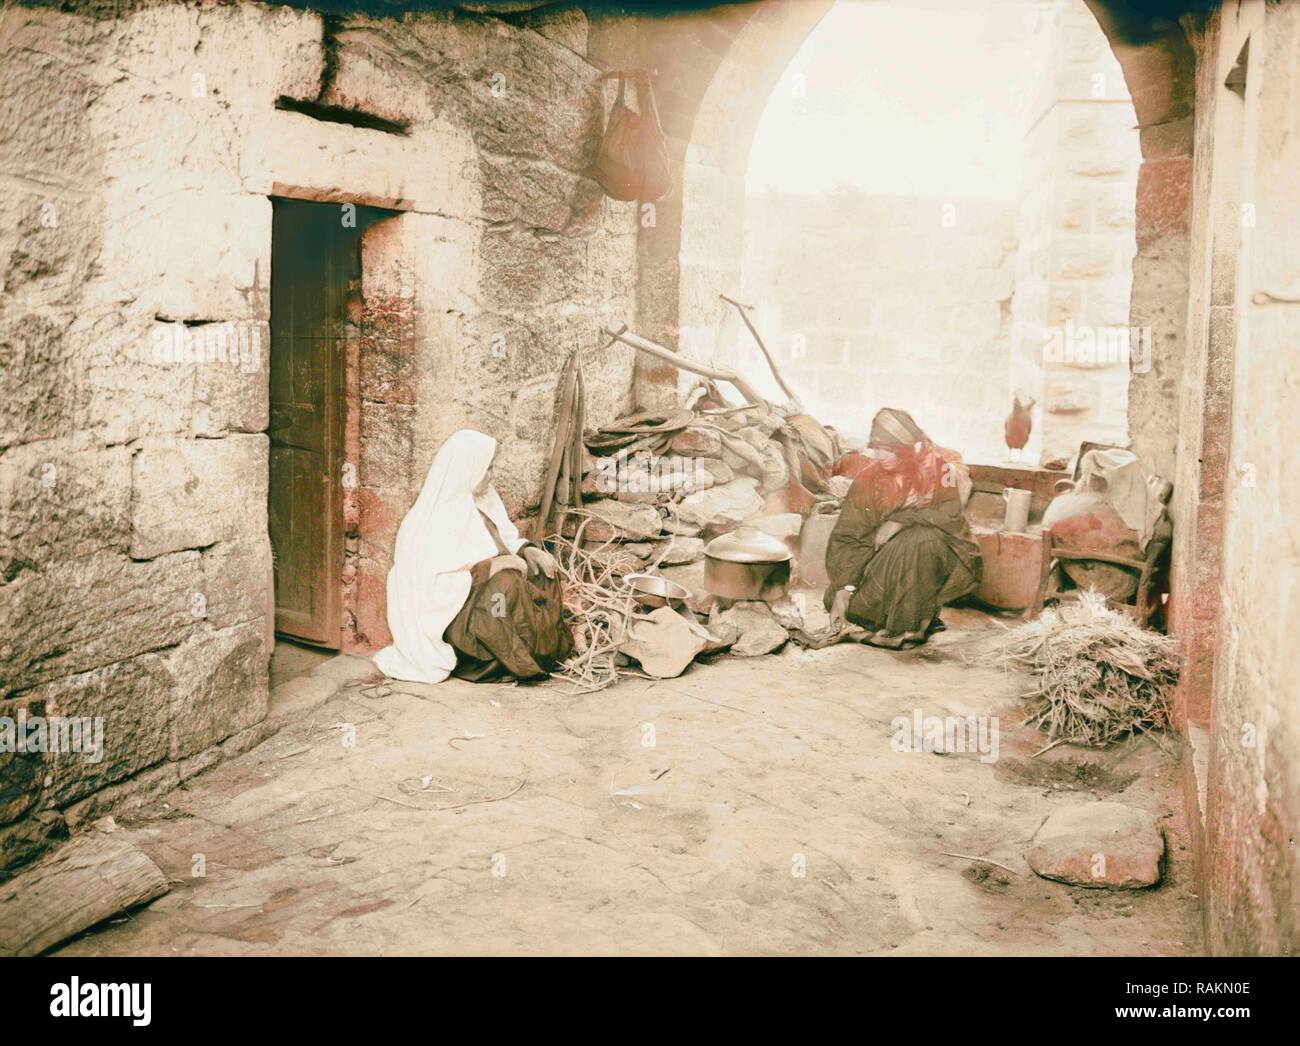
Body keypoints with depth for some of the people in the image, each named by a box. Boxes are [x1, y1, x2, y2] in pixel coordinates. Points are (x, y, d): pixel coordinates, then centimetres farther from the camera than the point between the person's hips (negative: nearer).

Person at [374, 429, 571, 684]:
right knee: (508, 583, -30)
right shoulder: (437, 517, -20)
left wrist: (526, 550, -6)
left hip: (481, 593, 9)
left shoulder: (482, 501, 5)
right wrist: (489, 567, -27)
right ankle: (530, 662, -15)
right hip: (447, 613, -9)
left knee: (542, 568, 1)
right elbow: (433, 580, -26)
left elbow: (506, 540, 16)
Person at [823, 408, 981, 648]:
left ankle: (909, 627, -20)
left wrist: (901, 520, -29)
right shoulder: (870, 478, -9)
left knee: (919, 541, -36)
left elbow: (951, 512, -26)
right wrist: (842, 590, -20)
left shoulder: (939, 467, -14)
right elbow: (848, 536, -12)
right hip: (885, 559, 3)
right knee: (836, 599, -14)